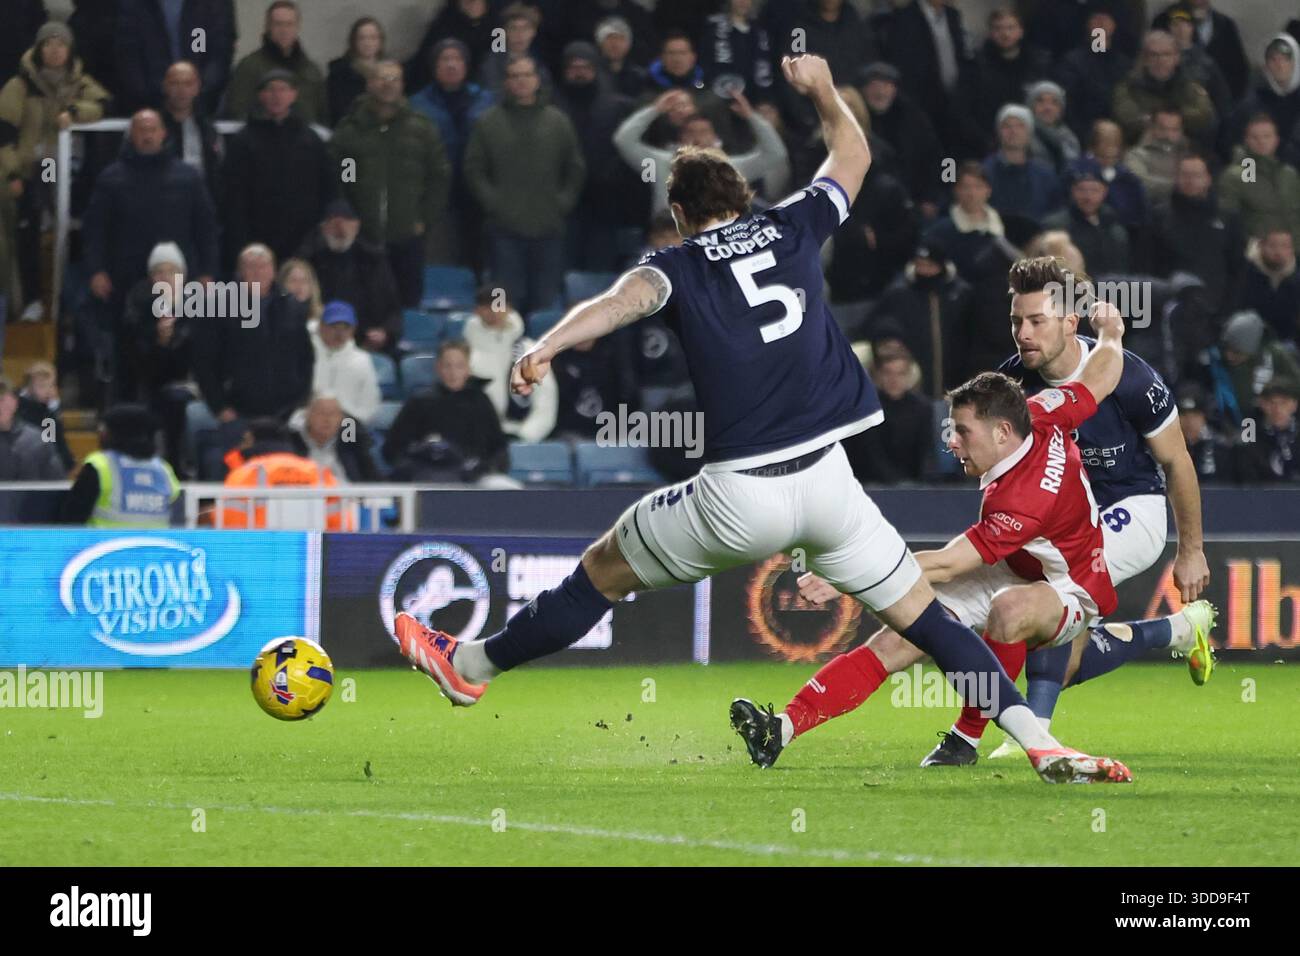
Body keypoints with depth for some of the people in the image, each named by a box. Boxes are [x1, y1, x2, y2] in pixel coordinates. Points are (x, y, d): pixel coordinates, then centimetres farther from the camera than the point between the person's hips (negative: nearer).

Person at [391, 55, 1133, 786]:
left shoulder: (679, 266, 4)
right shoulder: (794, 228, 13)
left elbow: (623, 300, -19)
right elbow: (853, 152, 31)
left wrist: (546, 348, -35)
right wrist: (824, 91, 50)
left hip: (739, 494, -2)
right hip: (829, 479, 3)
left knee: (602, 571, 17)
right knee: (926, 618, 10)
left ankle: (471, 667, 30)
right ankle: (1042, 745, -1)